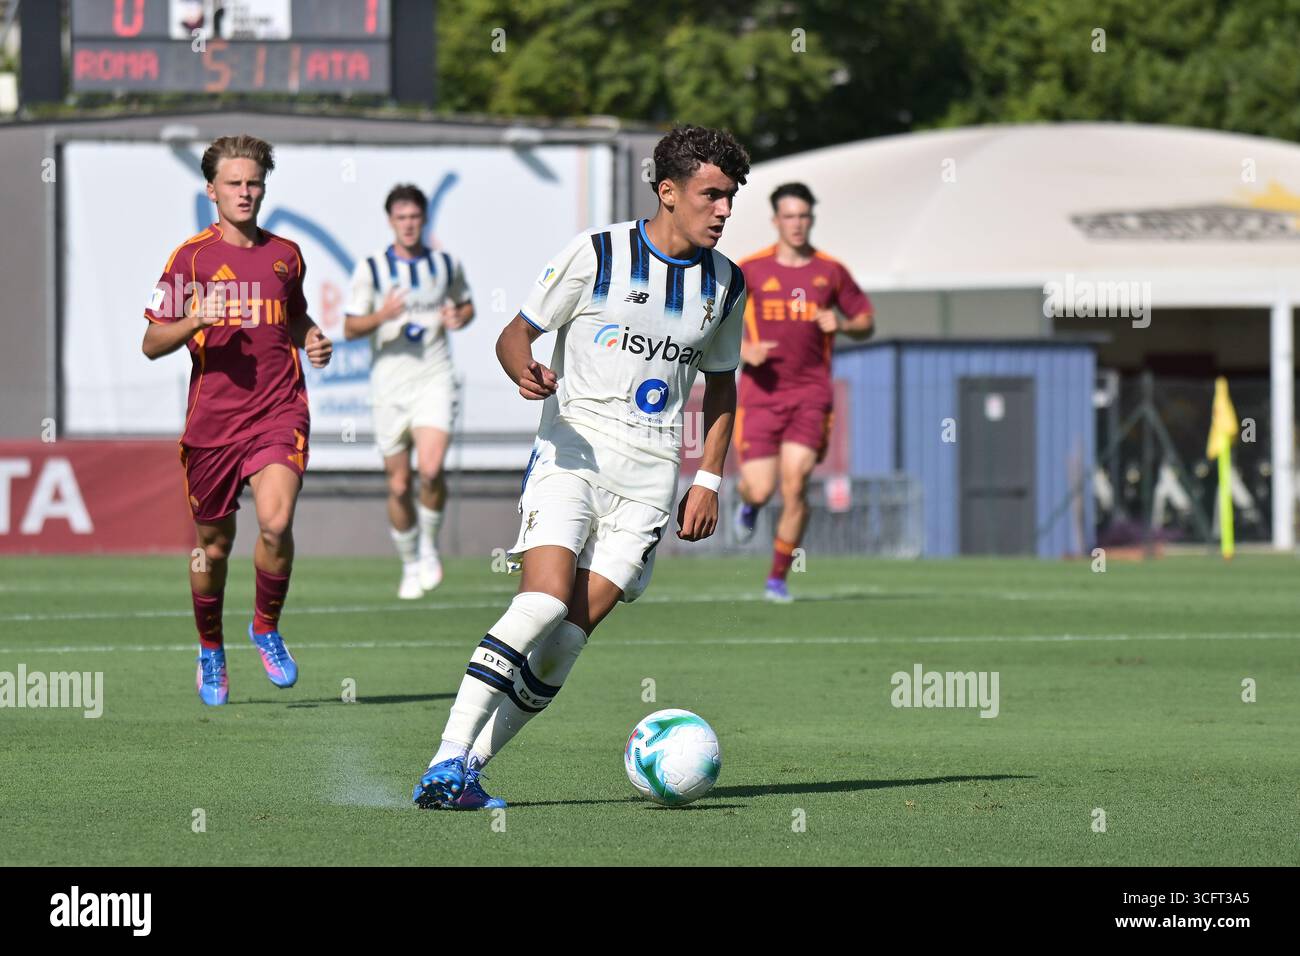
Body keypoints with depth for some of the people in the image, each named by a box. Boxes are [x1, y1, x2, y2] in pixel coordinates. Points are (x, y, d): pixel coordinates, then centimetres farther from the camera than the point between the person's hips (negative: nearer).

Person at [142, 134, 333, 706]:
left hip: (279, 412, 1)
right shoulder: (192, 256, 1)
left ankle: (267, 627, 4)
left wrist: (313, 341, 7)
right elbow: (152, 343, 0)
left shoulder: (286, 255, 11)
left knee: (276, 524, -21)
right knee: (214, 544, 9)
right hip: (212, 418, -1)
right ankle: (210, 650, 31)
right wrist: (195, 321, -19)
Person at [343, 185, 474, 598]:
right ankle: (410, 565, 21)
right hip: (390, 385, 0)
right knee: (398, 484, 3)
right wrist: (380, 316, -21)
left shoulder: (447, 265, 6)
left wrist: (459, 318, -1)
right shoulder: (370, 269, 0)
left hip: (435, 381, 0)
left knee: (430, 470, -21)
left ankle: (430, 547, 2)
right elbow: (350, 328, -1)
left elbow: (465, 304, 23)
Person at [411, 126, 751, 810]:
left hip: (651, 472, 4)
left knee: (572, 632, -8)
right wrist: (525, 371, -23)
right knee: (545, 599, -23)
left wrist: (709, 480, 14)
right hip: (574, 445, -4)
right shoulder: (597, 254, -4)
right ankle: (447, 760, -21)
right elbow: (515, 334, 1)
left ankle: (466, 773, -2)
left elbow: (720, 382, 23)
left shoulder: (725, 283, 10)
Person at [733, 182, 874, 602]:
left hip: (811, 393, 1)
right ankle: (748, 504, 35)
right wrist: (743, 350, -14)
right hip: (761, 391, -1)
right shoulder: (750, 270, 1)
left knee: (795, 485, -12)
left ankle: (778, 578, 1)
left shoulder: (830, 271, 6)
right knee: (760, 489, -6)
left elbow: (865, 322, 15)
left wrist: (842, 325, -7)